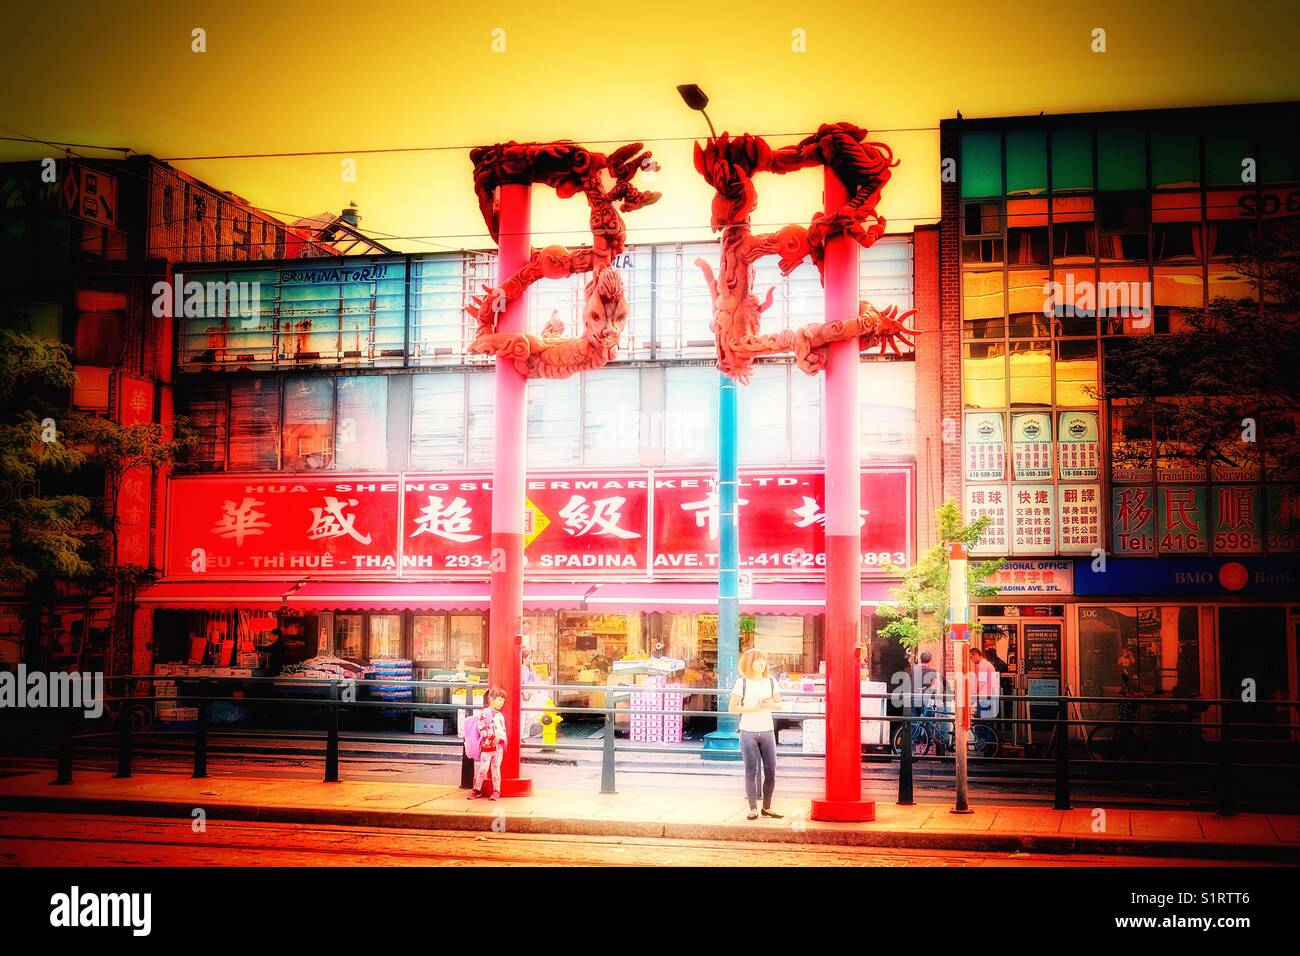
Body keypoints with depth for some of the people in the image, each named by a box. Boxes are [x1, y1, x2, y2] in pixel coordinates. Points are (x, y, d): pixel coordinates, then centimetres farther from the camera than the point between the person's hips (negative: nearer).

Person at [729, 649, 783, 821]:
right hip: (748, 732, -3)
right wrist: (753, 708, -15)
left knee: (770, 771, 2)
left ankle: (767, 807, 15)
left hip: (767, 731, 3)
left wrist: (770, 705, -11)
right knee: (751, 771, -1)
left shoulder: (771, 681, 7)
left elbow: (779, 704, 11)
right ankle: (753, 808, 6)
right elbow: (732, 707, -6)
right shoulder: (742, 683, -4)